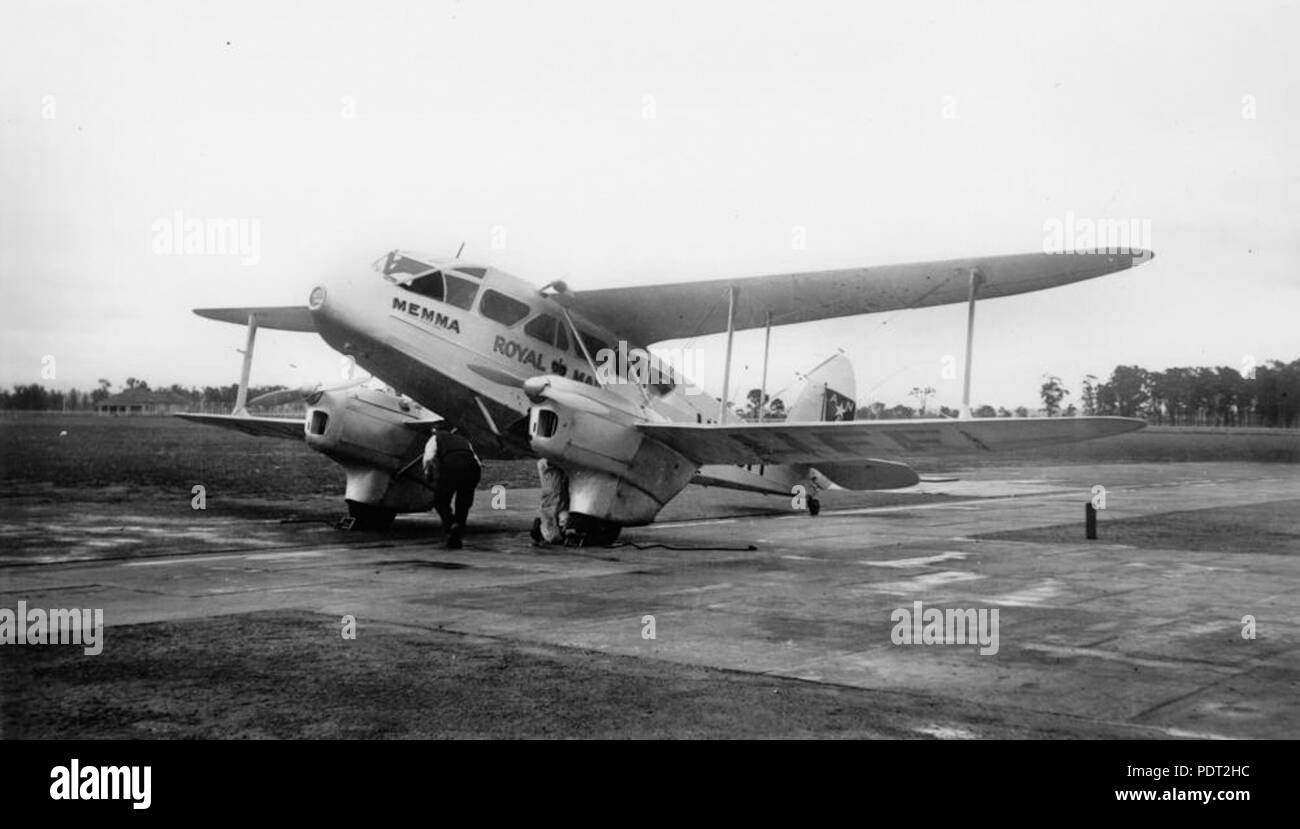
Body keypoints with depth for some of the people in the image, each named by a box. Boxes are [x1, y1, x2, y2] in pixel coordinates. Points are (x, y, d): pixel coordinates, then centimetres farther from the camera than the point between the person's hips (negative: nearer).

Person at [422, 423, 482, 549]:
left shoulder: (436, 438, 29)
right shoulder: (464, 441, 39)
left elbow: (428, 459, 9)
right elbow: (479, 464, 25)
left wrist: (428, 477, 22)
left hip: (451, 465, -3)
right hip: (472, 467, 3)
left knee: (440, 501, 13)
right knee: (463, 504, 19)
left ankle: (450, 523, -11)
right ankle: (456, 537, 11)